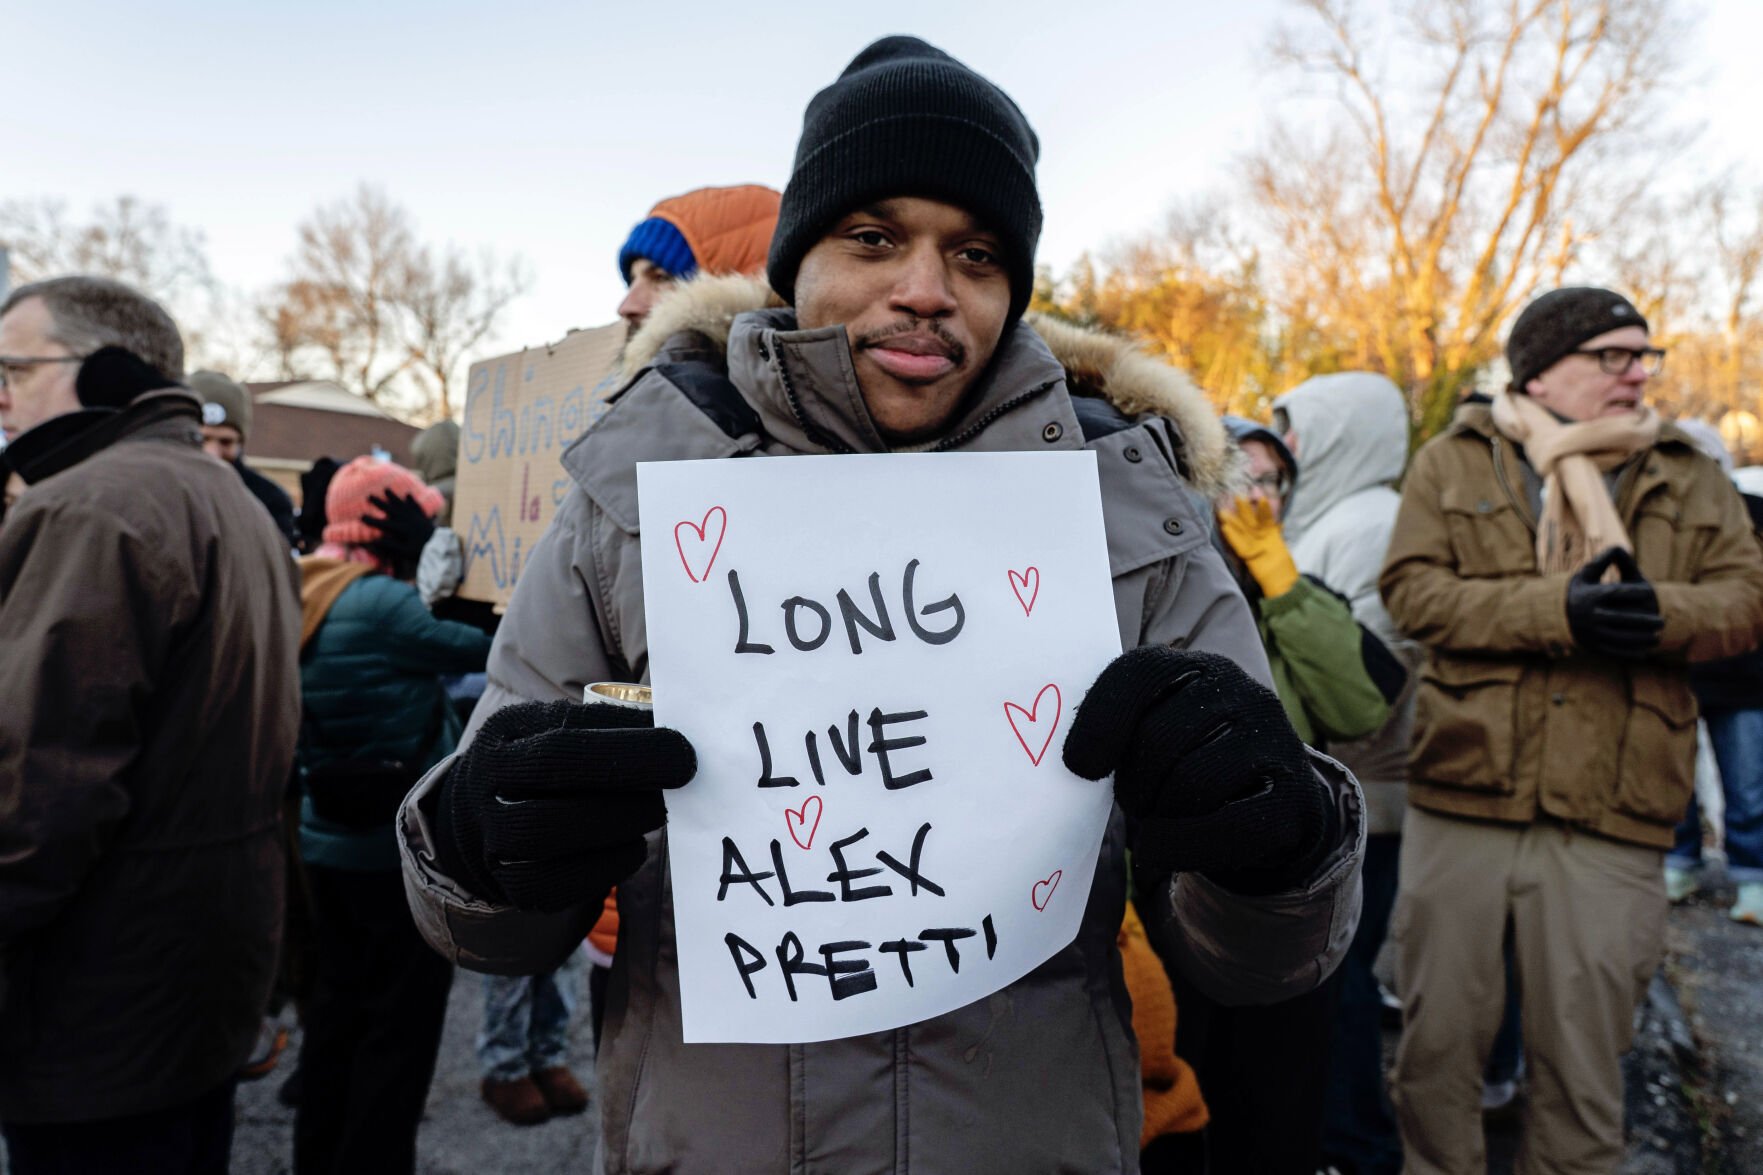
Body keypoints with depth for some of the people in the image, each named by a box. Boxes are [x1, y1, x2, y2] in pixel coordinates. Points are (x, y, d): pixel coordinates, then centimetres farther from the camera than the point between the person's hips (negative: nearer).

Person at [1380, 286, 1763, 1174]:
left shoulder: (1687, 479, 14)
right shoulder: (1453, 461, 5)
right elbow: (1413, 591, -7)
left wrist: (1661, 613, -16)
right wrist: (1556, 609, -19)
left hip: (1609, 819, 2)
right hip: (1464, 799, -1)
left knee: (1583, 1060, 12)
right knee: (1440, 1038, 11)